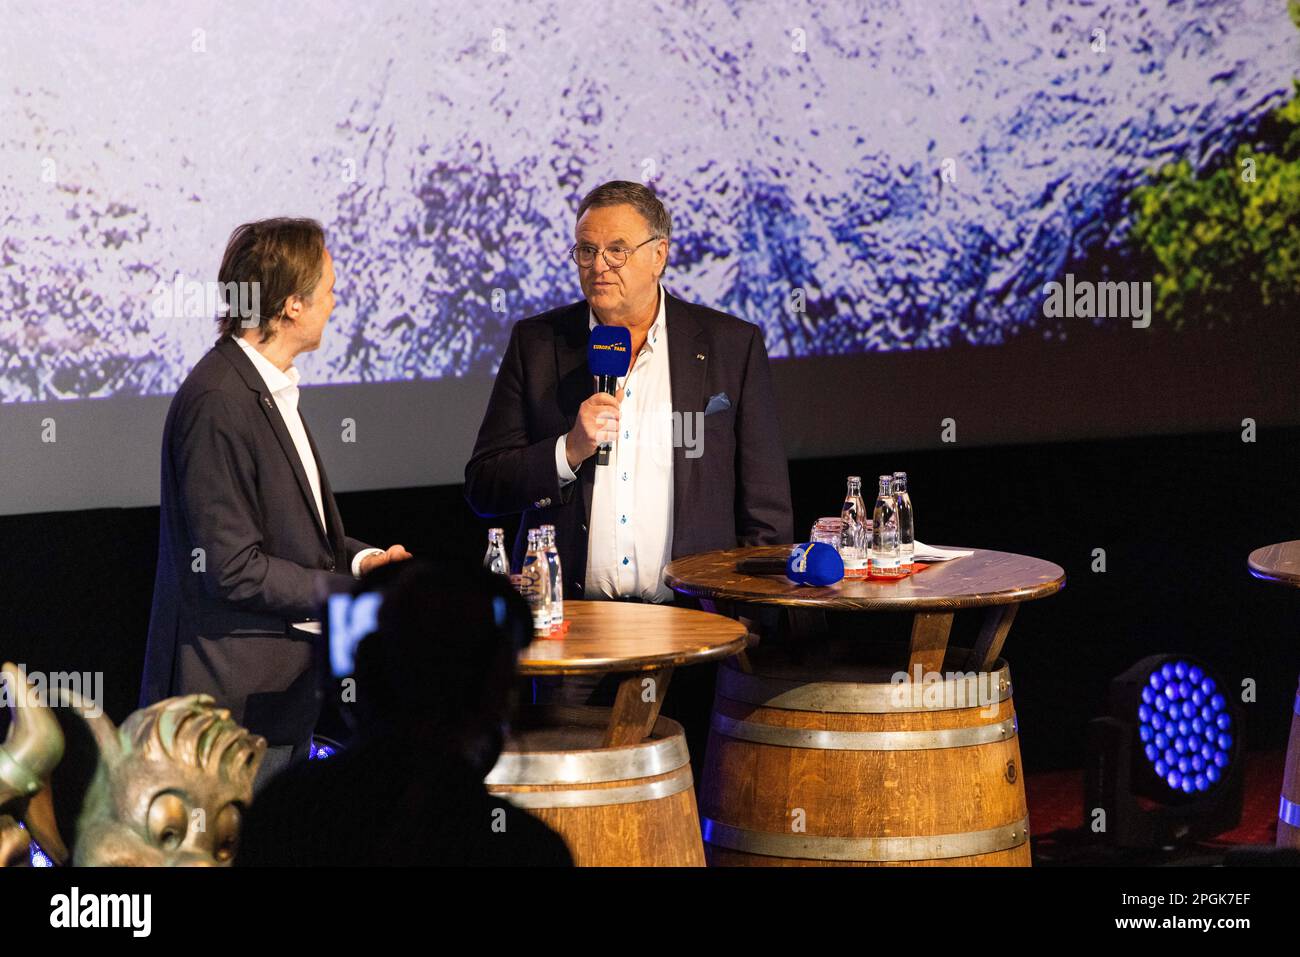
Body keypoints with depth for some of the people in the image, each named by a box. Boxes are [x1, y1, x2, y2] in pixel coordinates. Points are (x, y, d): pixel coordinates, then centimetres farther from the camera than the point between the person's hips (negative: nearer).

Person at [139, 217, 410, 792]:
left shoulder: (269, 389, 13)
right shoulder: (218, 404, -20)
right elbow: (233, 569, -22)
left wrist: (359, 558, 3)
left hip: (284, 688, 10)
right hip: (238, 697, -10)